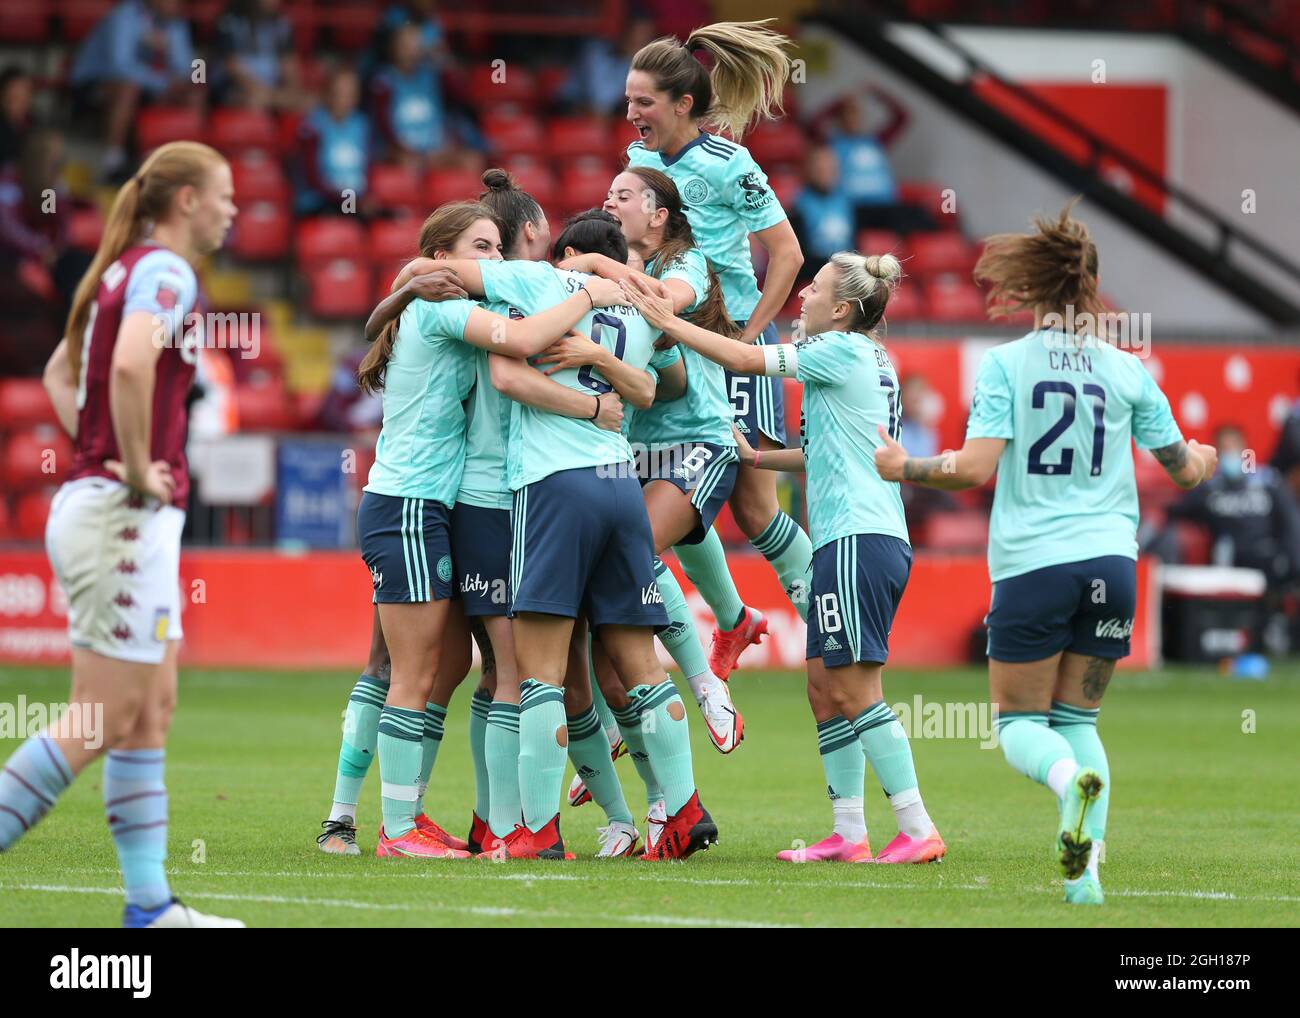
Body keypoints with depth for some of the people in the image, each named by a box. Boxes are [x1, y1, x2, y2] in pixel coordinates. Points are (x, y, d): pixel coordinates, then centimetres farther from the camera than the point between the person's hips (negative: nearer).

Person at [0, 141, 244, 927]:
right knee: (100, 722, -7)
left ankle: (150, 903, 10)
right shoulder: (166, 271, -12)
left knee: (152, 713, 10)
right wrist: (138, 469, -20)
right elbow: (130, 366, -31)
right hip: (125, 517, -10)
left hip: (114, 511, 10)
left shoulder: (128, 269, 16)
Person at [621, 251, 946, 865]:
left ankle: (918, 831, -12)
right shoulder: (874, 362, 19)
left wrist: (666, 321, 0)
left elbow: (745, 359, -8)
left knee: (855, 691, -10)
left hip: (857, 540, -10)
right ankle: (849, 835, 8)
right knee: (823, 684, 9)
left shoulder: (843, 350, -7)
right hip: (863, 539, 10)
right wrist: (754, 457, 30)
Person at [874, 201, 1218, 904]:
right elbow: (1184, 470, 13)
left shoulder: (1007, 363, -4)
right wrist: (1204, 459, 37)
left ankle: (1070, 780, -26)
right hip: (1111, 560, 3)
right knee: (1078, 717, 15)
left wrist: (902, 467, 3)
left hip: (1032, 564, -3)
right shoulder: (1127, 371, 6)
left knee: (1019, 721, 9)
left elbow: (975, 468, -13)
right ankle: (1085, 868, -2)